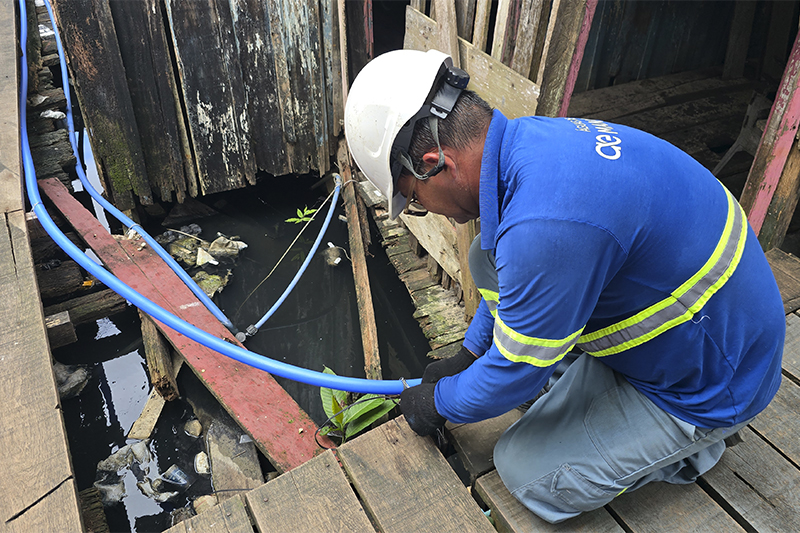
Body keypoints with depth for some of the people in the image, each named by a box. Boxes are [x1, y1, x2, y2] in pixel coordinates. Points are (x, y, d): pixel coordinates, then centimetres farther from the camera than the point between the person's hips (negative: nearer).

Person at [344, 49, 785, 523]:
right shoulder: (530, 137, -8)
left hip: (710, 383, -8)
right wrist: (468, 355, 17)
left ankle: (688, 447, 11)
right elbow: (514, 270, 9)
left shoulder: (545, 225, -39)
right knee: (488, 255, 1)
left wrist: (438, 402, -1)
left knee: (527, 472, -3)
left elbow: (514, 373, -22)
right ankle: (570, 373, 11)